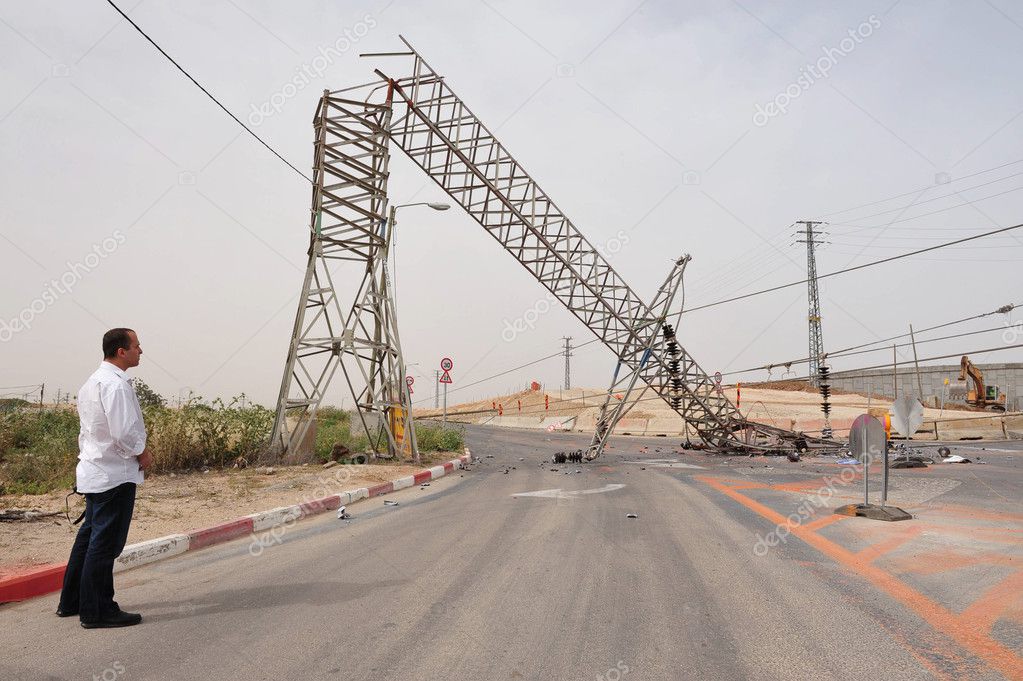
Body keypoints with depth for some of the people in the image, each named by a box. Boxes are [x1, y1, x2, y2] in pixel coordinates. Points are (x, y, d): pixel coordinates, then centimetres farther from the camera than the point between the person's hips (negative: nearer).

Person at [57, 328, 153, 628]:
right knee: (105, 543, -3)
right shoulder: (116, 384, -19)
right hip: (115, 474, -10)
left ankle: (71, 602, 30)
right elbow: (123, 432, -25)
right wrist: (141, 453, -8)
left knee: (88, 537, 19)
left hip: (93, 472, 10)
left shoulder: (93, 381, 14)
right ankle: (97, 611, 5)